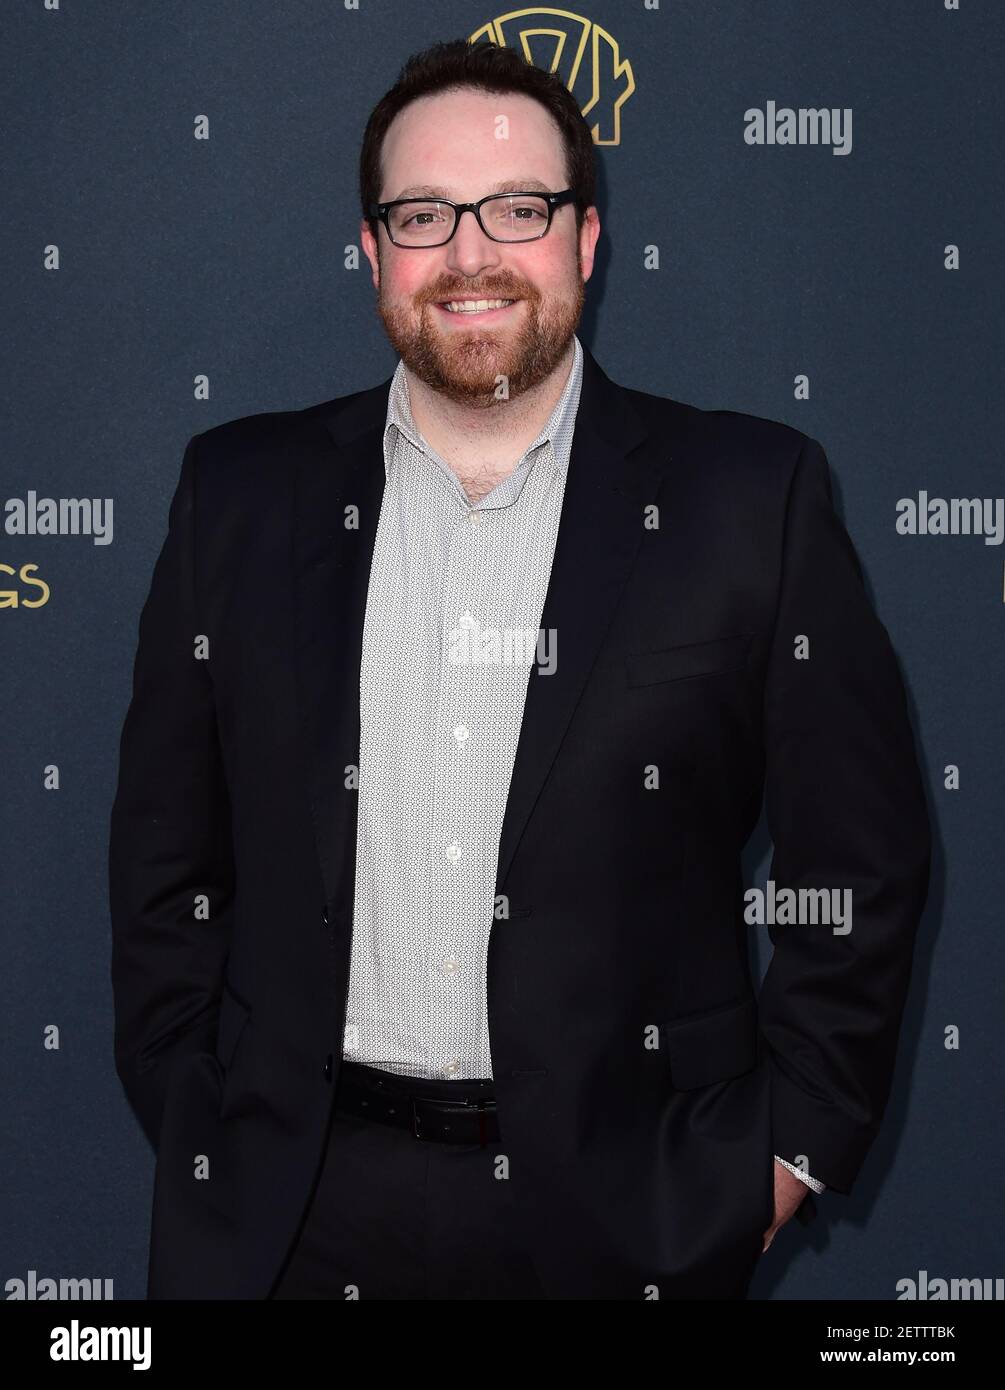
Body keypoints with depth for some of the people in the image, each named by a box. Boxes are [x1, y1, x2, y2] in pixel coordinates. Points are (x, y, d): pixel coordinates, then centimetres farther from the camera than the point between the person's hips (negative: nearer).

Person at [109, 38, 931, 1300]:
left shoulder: (750, 498, -3)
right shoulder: (245, 492, 2)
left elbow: (861, 861, 0)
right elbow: (166, 851, 6)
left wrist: (792, 1150, -3)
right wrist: (196, 1144, 3)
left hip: (623, 1208, -1)